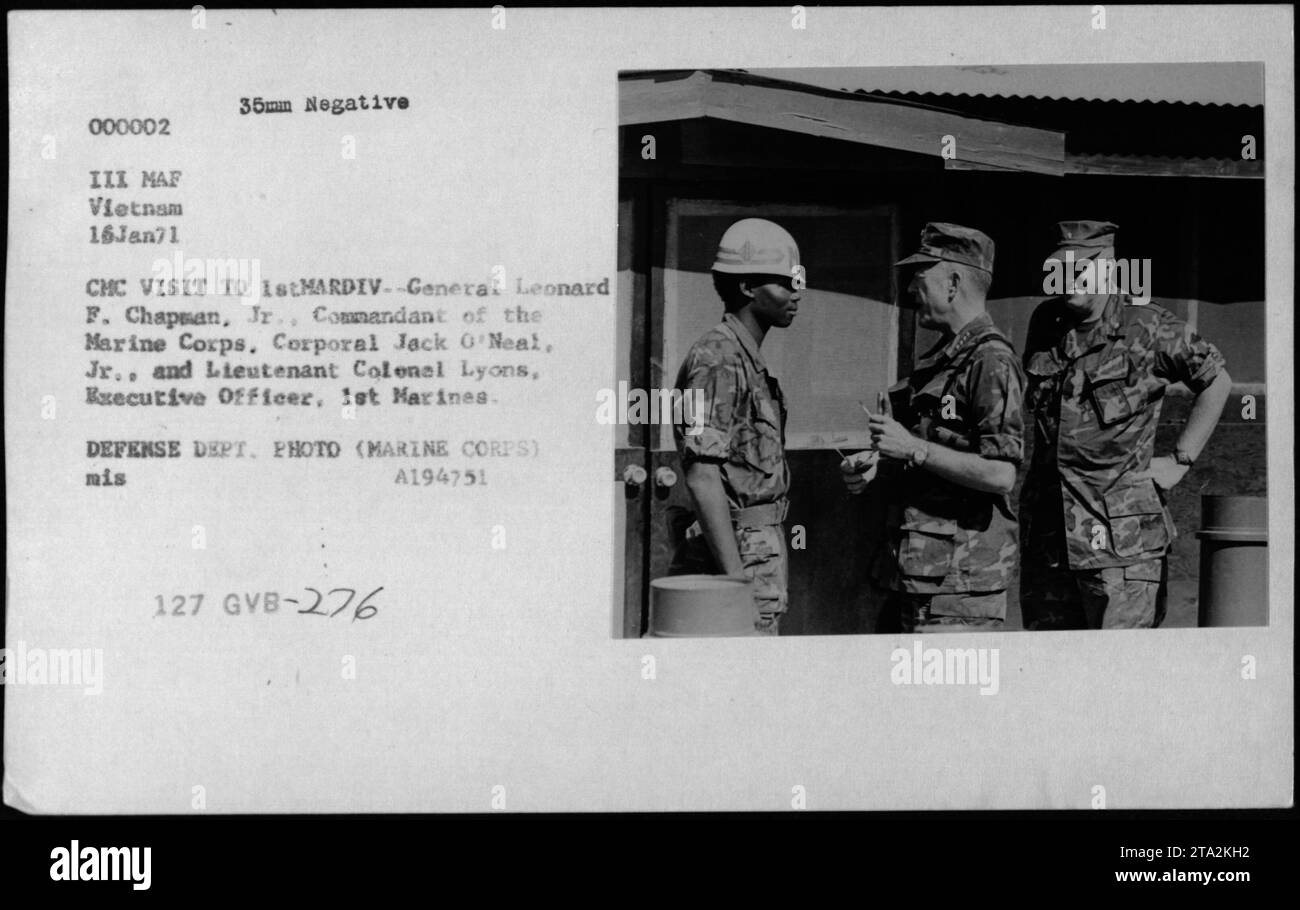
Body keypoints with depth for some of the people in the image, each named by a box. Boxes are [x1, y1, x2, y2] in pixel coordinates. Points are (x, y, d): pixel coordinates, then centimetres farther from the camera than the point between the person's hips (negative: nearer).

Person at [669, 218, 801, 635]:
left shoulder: (748, 359, 17)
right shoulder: (718, 360, -14)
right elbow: (703, 476, -20)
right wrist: (736, 577, -24)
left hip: (761, 547, 10)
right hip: (738, 551, -10)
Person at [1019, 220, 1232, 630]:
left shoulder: (1147, 327, -5)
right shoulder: (1044, 323, 10)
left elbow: (1217, 380, 5)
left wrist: (1180, 460, 1)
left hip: (1122, 536, -5)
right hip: (1048, 531, 5)